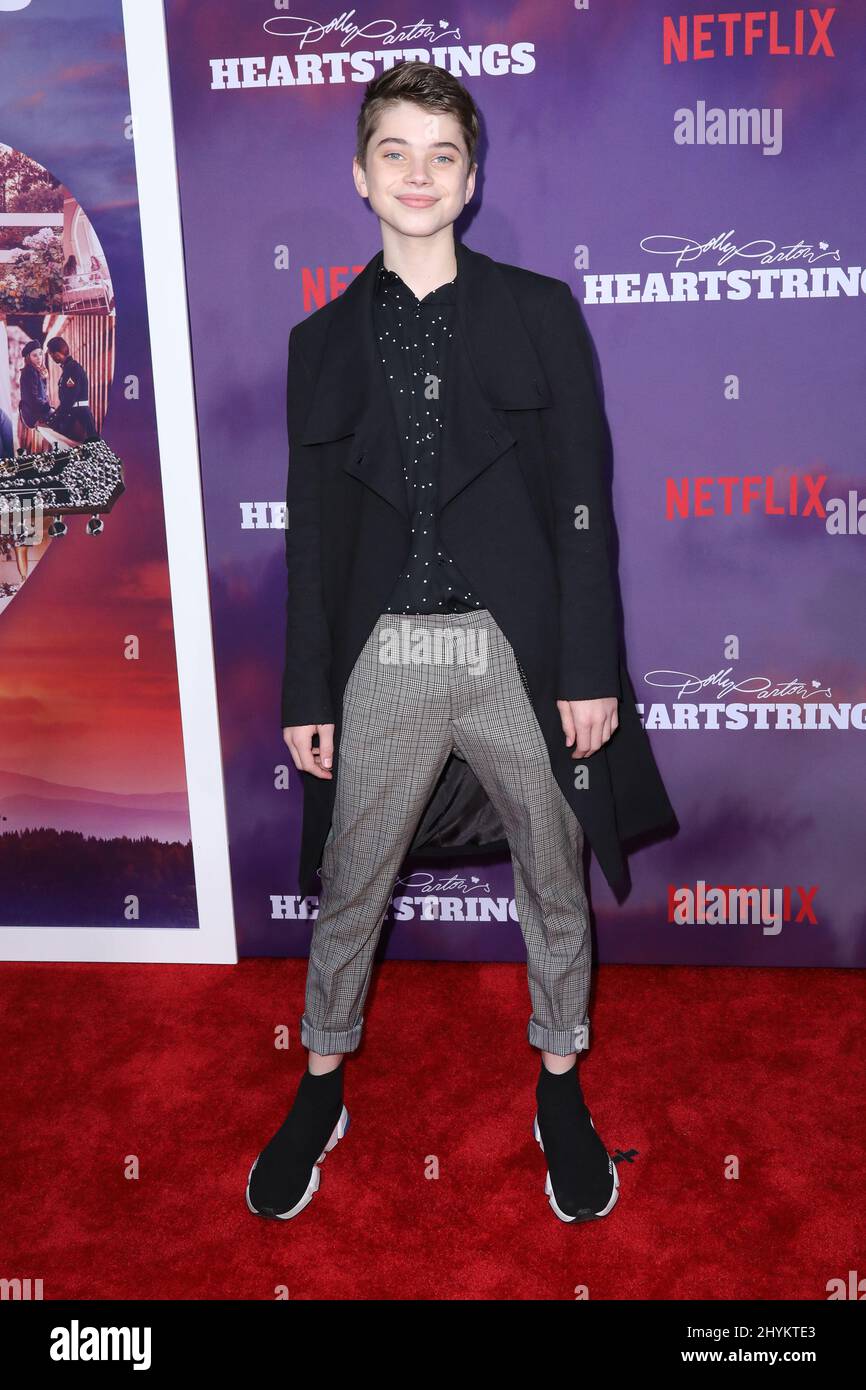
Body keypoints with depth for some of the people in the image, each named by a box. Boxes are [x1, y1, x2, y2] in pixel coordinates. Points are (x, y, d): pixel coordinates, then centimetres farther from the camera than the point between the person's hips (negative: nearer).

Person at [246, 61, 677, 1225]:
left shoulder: (540, 313, 4)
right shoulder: (325, 341, 9)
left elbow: (583, 502, 0)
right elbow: (312, 528, 8)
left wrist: (590, 670, -7)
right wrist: (305, 694, 4)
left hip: (520, 649, 0)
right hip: (386, 656, 1)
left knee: (554, 879, 12)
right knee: (349, 887, 10)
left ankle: (559, 1088, 33)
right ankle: (321, 1090, 31)